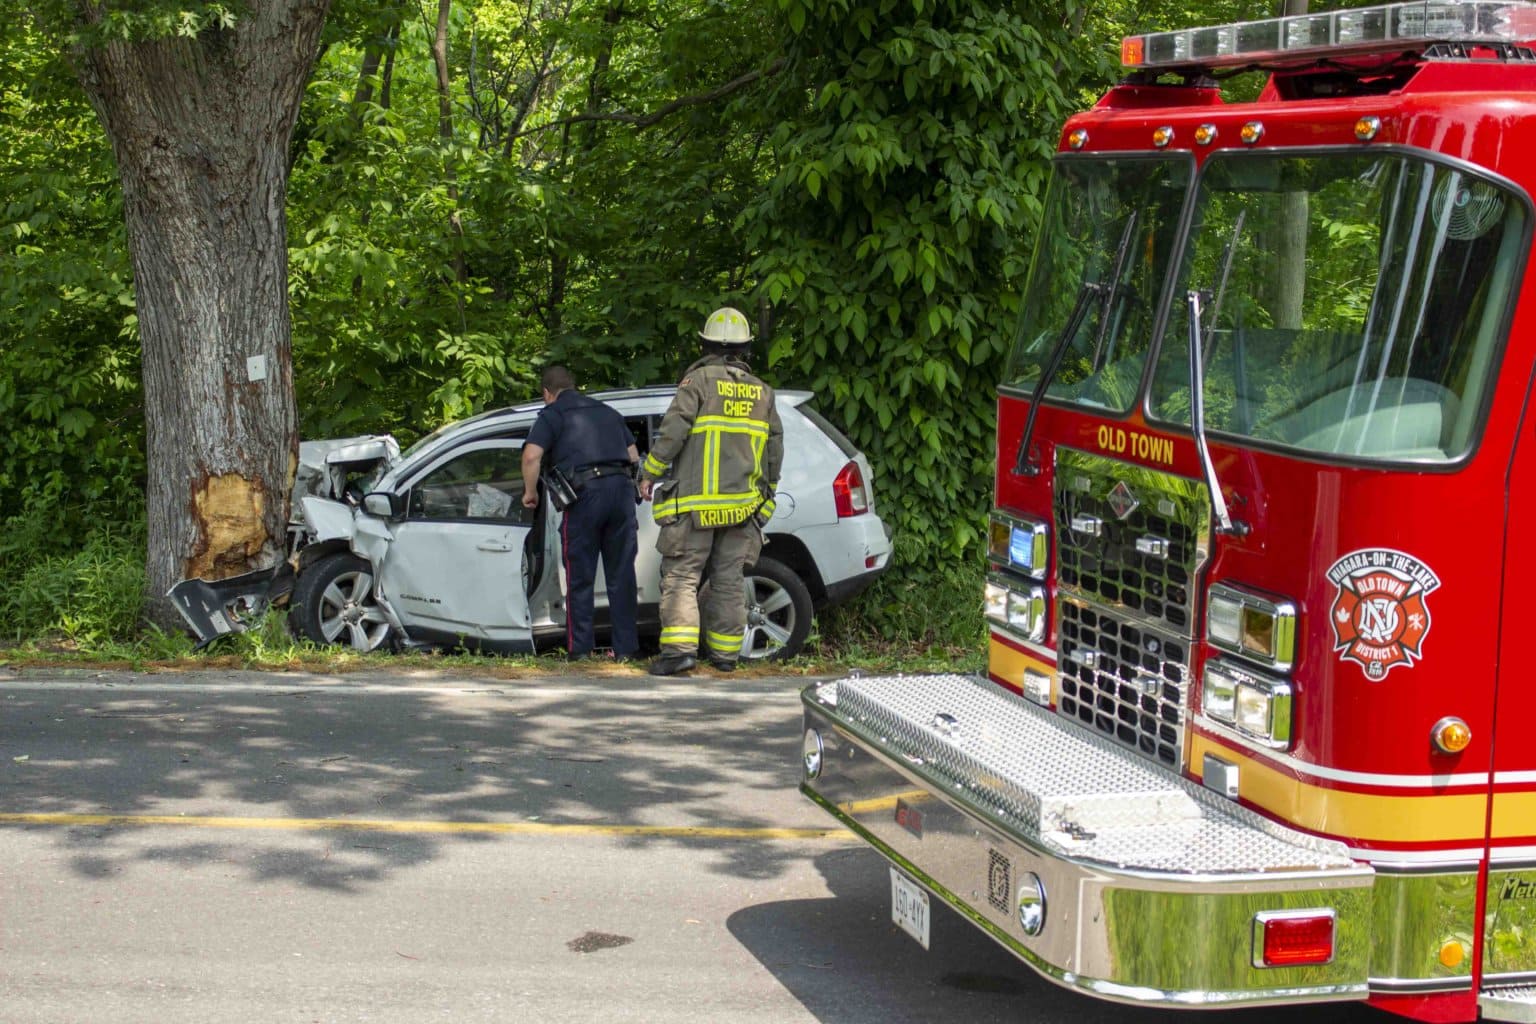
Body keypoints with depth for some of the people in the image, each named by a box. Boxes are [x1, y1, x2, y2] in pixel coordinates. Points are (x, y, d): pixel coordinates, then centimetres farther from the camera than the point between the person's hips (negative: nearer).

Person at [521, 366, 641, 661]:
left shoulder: (552, 414, 7)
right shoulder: (607, 412, 25)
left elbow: (532, 456, -8)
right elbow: (634, 455, 23)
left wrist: (530, 492, 5)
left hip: (585, 492, -4)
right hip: (622, 489, 4)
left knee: (580, 578, 5)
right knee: (621, 576, 9)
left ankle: (580, 648, 5)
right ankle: (625, 648, 9)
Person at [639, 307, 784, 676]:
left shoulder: (699, 380, -5)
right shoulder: (762, 392, 12)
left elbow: (673, 431, -13)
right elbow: (775, 450, 16)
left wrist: (650, 473, -3)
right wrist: (767, 492, 28)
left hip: (695, 504, -5)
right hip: (742, 506, 5)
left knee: (681, 577, -3)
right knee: (729, 580, 11)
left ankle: (679, 648, -15)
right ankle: (726, 652, 13)